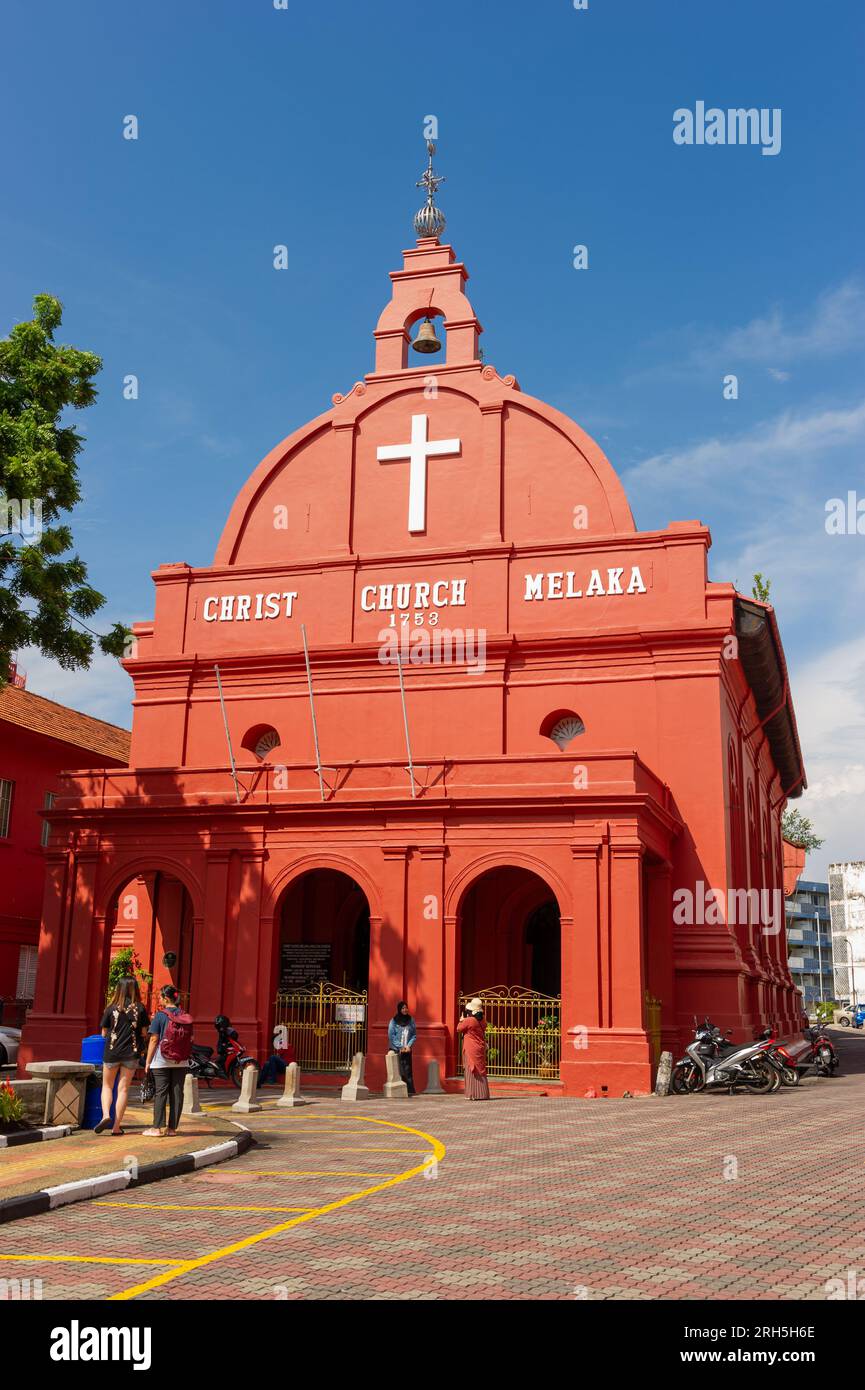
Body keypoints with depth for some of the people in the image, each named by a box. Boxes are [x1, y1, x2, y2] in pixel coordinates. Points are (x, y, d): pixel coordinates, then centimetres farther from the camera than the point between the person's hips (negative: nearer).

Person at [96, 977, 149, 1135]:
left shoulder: (112, 1008, -4)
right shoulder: (140, 1008, -3)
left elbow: (103, 1033, 1)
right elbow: (144, 1032, 0)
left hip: (112, 1051, -1)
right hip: (132, 1052, 1)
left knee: (107, 1086, 15)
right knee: (123, 1088, 7)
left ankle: (105, 1115, -8)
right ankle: (116, 1126, 7)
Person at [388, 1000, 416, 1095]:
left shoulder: (411, 1020, 8)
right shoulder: (394, 1021, 0)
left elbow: (414, 1035, 9)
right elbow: (391, 1036, -3)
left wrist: (408, 1045, -5)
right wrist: (400, 1046, -8)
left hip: (407, 1050, 2)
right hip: (396, 1050, -2)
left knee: (407, 1071, -4)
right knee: (399, 1071, -9)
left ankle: (410, 1091, -5)